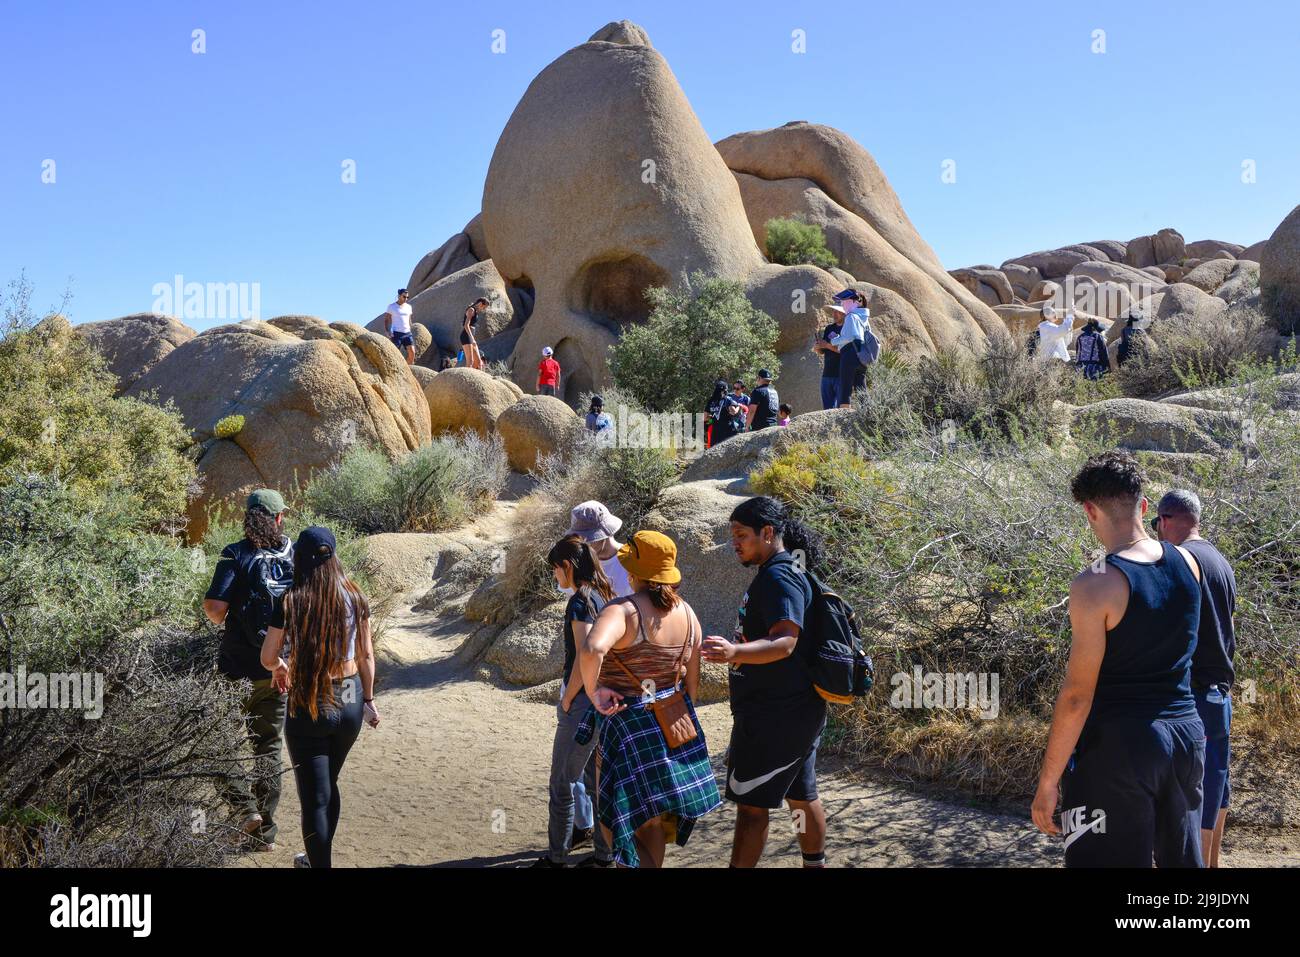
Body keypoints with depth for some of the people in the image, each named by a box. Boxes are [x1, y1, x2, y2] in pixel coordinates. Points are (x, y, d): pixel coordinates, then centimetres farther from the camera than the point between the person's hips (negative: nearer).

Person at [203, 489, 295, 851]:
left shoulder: (237, 555, -10)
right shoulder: (297, 556, 0)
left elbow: (213, 607, -19)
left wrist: (221, 620, 3)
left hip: (239, 668, -4)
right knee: (268, 746, 13)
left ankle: (244, 804, -5)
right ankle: (264, 832, 17)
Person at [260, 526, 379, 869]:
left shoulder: (290, 602, -13)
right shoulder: (353, 597, -5)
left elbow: (267, 658, -5)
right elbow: (366, 655, 3)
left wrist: (280, 668, 18)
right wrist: (368, 699, 16)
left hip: (308, 708, -4)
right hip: (350, 702, 4)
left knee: (315, 797, 6)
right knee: (329, 784, 24)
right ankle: (318, 858, 40)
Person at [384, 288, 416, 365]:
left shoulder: (408, 306, 12)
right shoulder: (391, 306, -1)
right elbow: (386, 320, 0)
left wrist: (411, 332, 17)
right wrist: (387, 332, -13)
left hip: (407, 333, 4)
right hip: (396, 334, -4)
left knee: (412, 352, -13)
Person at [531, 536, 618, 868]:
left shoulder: (580, 601, -16)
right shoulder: (604, 597, 10)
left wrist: (566, 700, -12)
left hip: (582, 701, -9)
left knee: (563, 782, 3)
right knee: (595, 778, 16)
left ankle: (557, 856, 12)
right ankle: (604, 852, 22)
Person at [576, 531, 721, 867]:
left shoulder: (623, 611, -19)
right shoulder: (686, 613, 2)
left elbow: (592, 650, -40)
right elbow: (692, 680, 8)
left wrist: (593, 692, -24)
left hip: (626, 723, -7)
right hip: (672, 723, 7)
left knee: (623, 821, 5)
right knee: (654, 818, 23)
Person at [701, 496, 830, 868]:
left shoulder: (778, 576, -18)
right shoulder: (781, 573, 15)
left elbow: (785, 641, -31)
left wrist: (736, 652, -46)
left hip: (775, 715, -11)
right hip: (795, 711, 11)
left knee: (751, 802, -6)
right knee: (801, 796, 17)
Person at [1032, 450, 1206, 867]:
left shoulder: (1094, 585, -17)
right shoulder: (1187, 562, 1)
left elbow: (1077, 694, -17)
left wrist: (1048, 782, -10)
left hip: (1118, 743, -6)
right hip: (1187, 735, 7)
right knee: (1182, 858, 19)